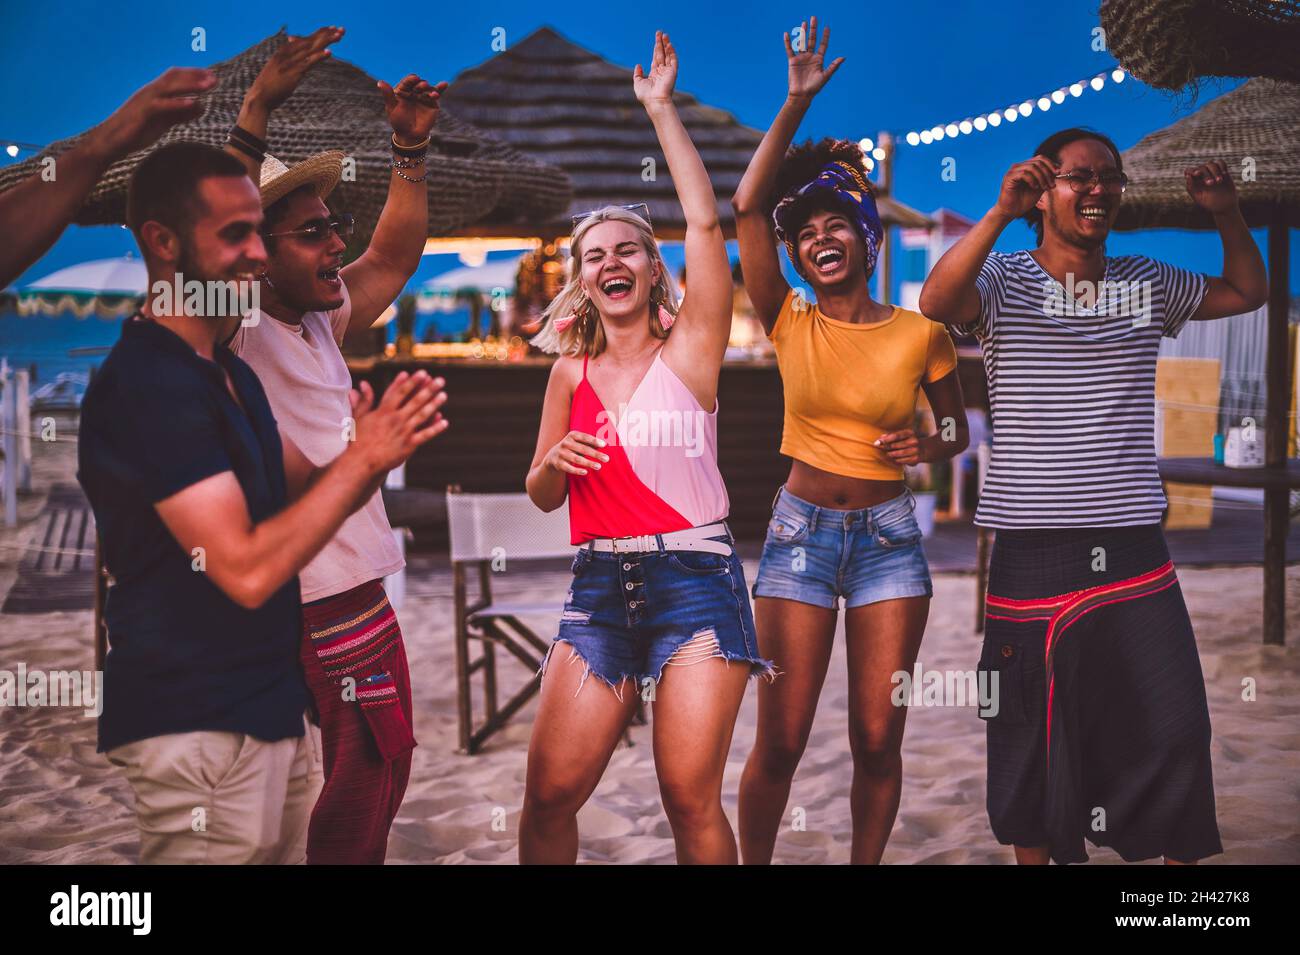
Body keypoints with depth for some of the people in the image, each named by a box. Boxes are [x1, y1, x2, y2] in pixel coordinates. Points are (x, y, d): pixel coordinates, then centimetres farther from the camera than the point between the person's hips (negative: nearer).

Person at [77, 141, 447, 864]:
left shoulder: (227, 371, 12)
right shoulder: (149, 383, -19)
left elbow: (309, 493, 12)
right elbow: (246, 570, -24)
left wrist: (374, 454, -8)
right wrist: (363, 458, -21)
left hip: (272, 707, 9)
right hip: (200, 727, -9)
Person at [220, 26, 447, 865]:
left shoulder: (323, 322, 9)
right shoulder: (233, 335, -15)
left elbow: (396, 257, 18)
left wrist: (412, 147, 6)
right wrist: (256, 114, -40)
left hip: (362, 598, 9)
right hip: (317, 614, -9)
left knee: (384, 780, 21)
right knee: (352, 806, 2)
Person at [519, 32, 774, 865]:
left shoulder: (689, 349, 2)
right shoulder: (571, 373, 12)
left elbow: (706, 221, -9)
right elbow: (541, 496, 19)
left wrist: (663, 110, -4)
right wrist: (554, 463, -4)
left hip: (694, 578, -3)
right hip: (601, 584, 4)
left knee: (691, 798, -6)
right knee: (550, 792, -3)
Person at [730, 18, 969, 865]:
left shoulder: (920, 333, 0)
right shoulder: (791, 325, -1)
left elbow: (955, 427, 13)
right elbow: (746, 206, -11)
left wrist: (926, 448, -10)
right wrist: (799, 103, -13)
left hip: (889, 539, 1)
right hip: (801, 533, 0)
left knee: (878, 738, 3)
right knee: (781, 741, 0)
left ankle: (866, 864, 23)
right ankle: (755, 863, 20)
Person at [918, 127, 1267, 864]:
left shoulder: (1149, 284, 11)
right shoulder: (1005, 282, -2)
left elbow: (1247, 293, 22)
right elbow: (937, 302, -22)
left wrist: (1228, 215, 6)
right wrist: (1002, 211, -31)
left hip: (1134, 550, 3)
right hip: (1035, 552, -3)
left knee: (1177, 728, 3)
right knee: (1036, 736, 10)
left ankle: (1182, 852, 21)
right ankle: (1036, 852, 28)